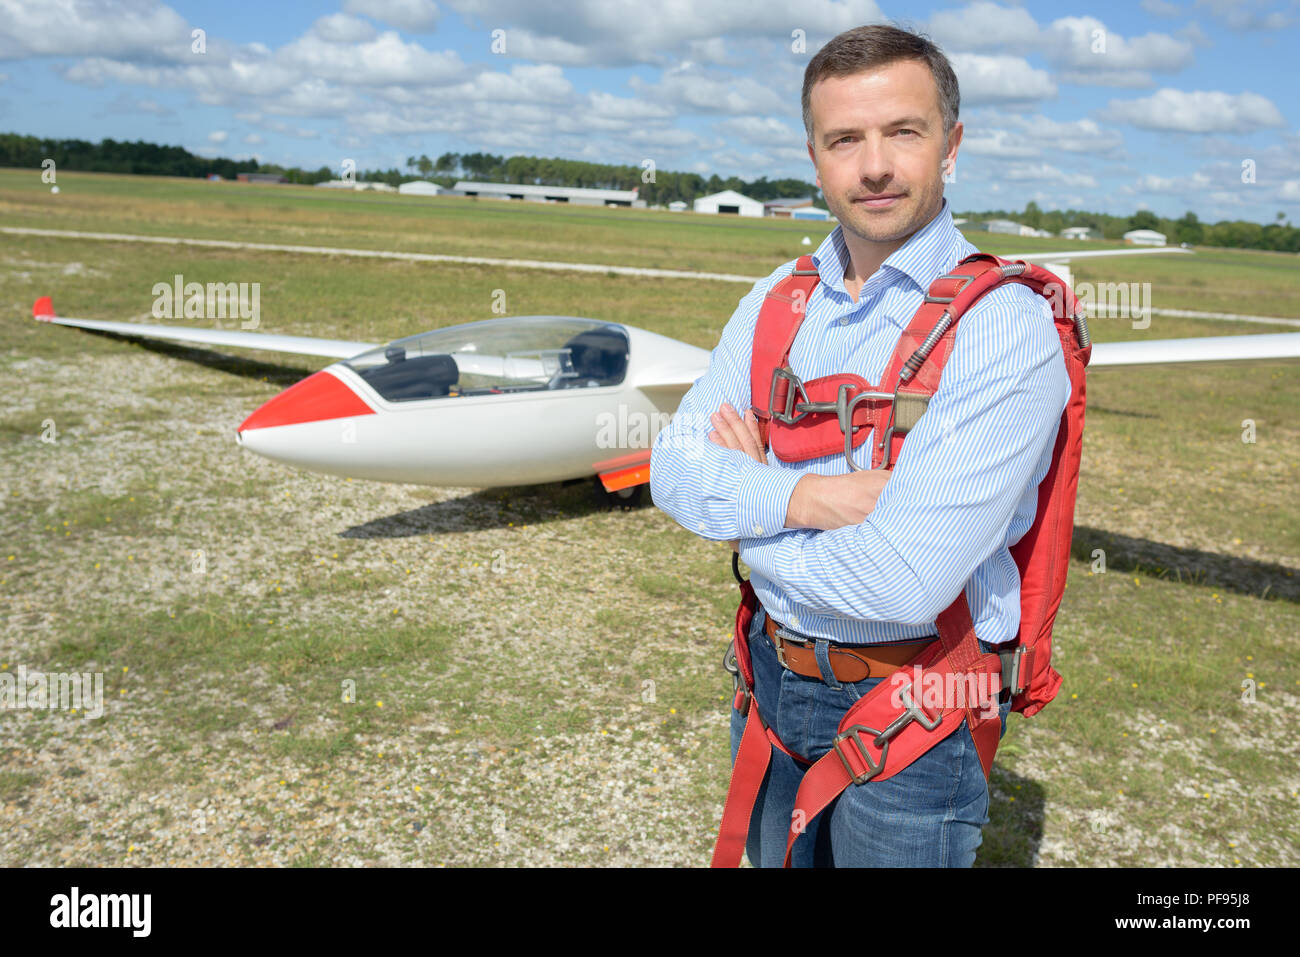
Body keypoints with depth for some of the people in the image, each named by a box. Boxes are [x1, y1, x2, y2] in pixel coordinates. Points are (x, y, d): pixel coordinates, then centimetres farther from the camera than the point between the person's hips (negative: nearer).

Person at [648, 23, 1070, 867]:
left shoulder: (1005, 328, -21)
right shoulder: (775, 302, 1)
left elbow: (903, 582, -29)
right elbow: (674, 467, -3)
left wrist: (749, 500, -13)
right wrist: (798, 497, -22)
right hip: (772, 676, 6)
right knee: (774, 858, 24)